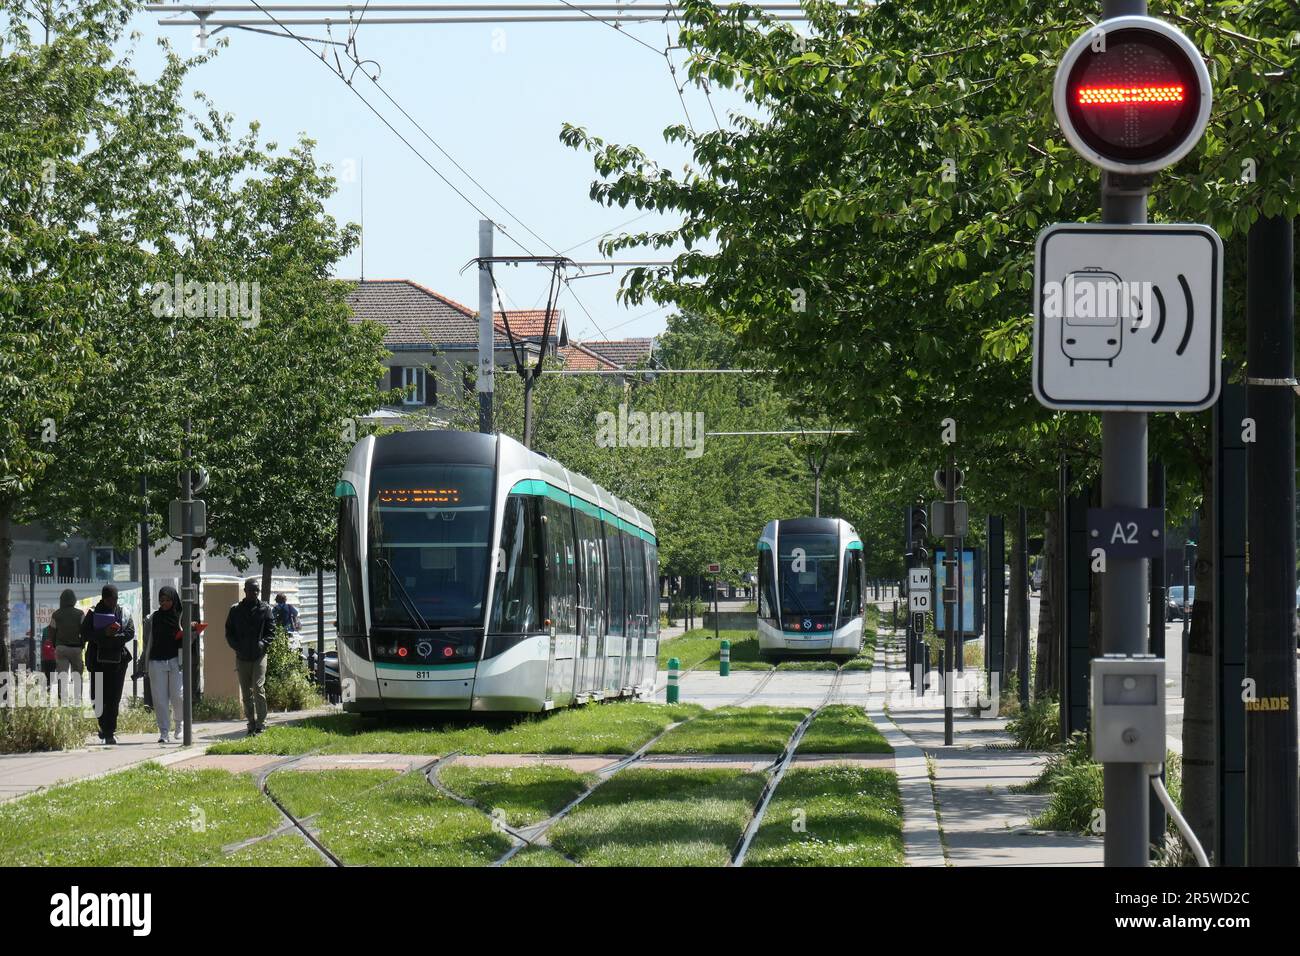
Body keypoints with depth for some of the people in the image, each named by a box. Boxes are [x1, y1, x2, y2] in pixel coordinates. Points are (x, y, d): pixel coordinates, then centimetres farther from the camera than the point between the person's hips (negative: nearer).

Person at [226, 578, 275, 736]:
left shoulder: (265, 609, 4)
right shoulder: (236, 610, 8)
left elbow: (271, 630, 4)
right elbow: (229, 632, 10)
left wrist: (263, 643, -13)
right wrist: (237, 646, -7)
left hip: (259, 656, -3)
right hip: (242, 657, 3)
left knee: (258, 688, -15)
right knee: (246, 693, 7)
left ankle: (261, 723, -11)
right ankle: (251, 724, 15)